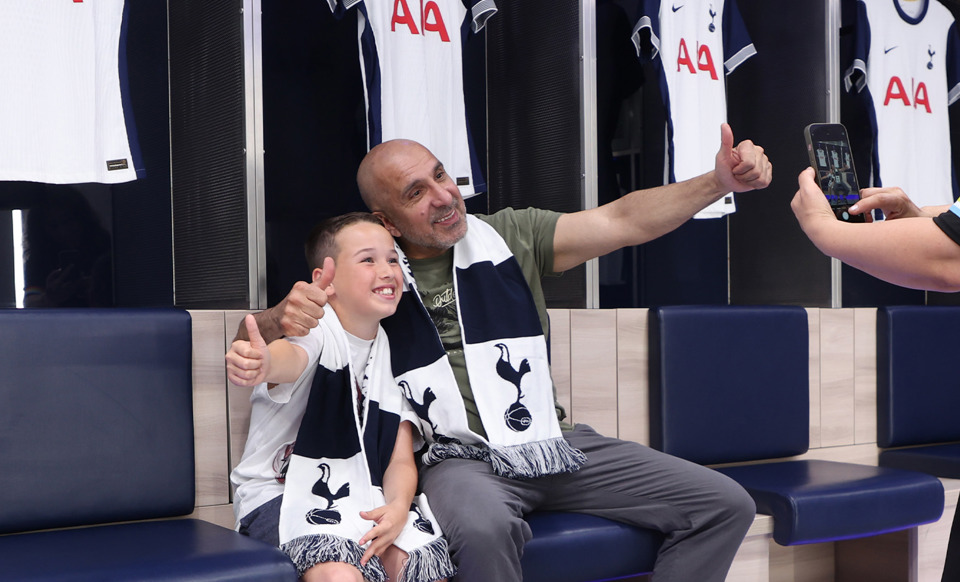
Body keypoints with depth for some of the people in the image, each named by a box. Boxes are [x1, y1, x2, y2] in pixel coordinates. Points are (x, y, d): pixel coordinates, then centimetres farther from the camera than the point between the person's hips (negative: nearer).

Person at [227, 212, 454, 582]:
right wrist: (263, 364, -63)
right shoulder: (315, 328, -10)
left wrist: (398, 507, -17)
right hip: (283, 493, -5)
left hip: (362, 501, 5)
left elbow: (401, 460, 6)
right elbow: (293, 358, -37)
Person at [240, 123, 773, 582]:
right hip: (456, 458, -4)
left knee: (725, 505, -5)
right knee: (483, 529, -42)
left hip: (555, 443, 4)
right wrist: (282, 318, -26)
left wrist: (719, 181, -12)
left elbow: (624, 221, 1)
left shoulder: (511, 236, 8)